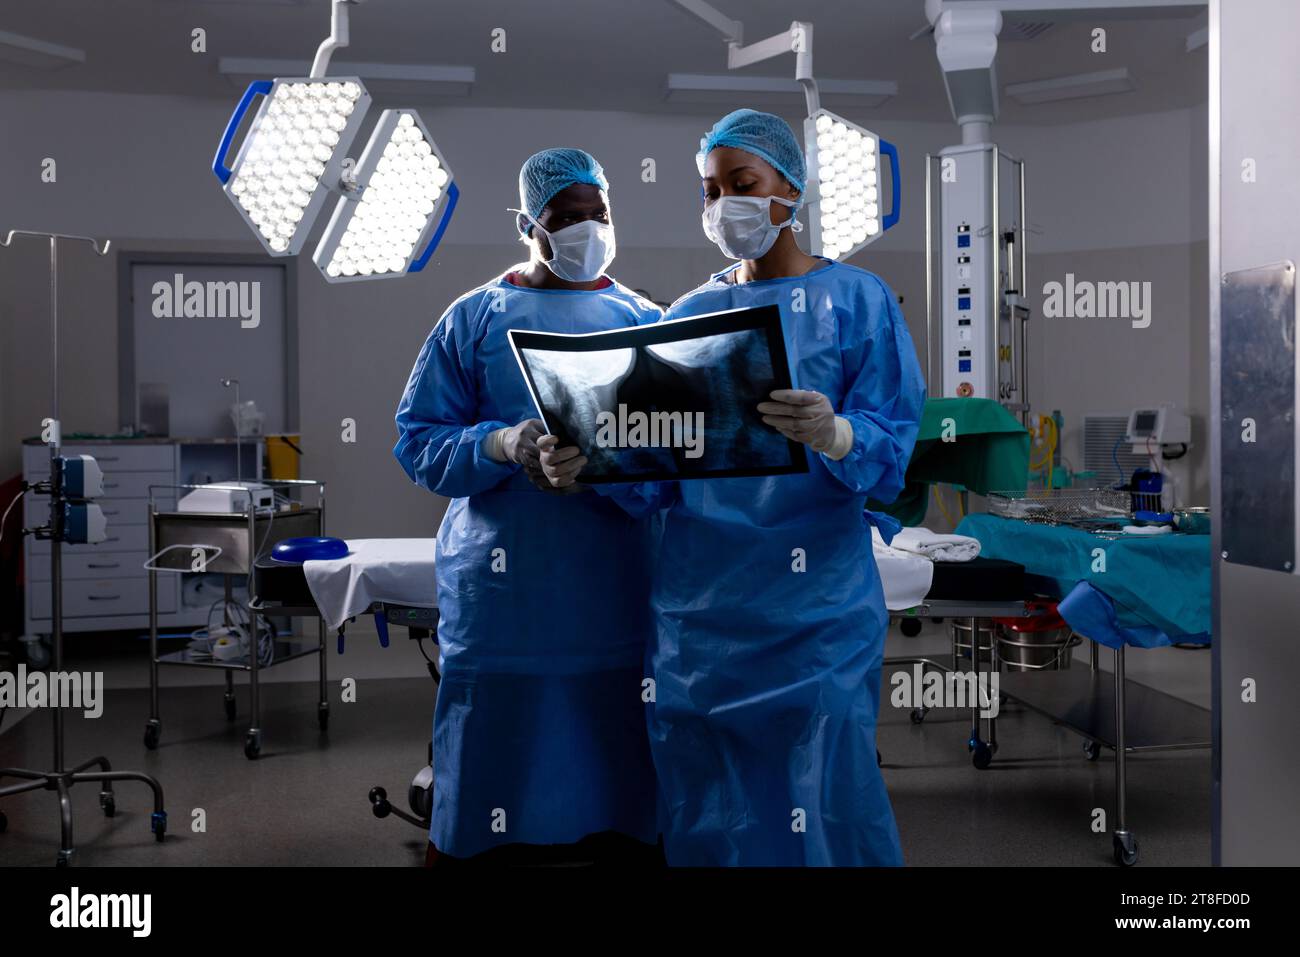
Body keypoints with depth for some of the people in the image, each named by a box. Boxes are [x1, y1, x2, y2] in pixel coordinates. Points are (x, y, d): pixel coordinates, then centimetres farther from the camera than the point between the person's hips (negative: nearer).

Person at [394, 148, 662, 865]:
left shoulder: (646, 321, 11)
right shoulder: (474, 319, 6)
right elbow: (418, 441, 3)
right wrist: (503, 445, -16)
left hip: (620, 592, 2)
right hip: (504, 591, -2)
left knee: (625, 798, 7)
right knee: (488, 793, 2)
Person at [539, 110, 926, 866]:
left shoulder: (856, 300, 1)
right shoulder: (690, 314, 12)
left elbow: (895, 451, -8)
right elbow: (658, 473, 7)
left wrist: (832, 436, -29)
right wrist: (591, 464, -12)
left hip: (812, 611, -3)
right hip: (700, 605, 4)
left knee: (815, 803, -2)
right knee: (706, 813, 9)